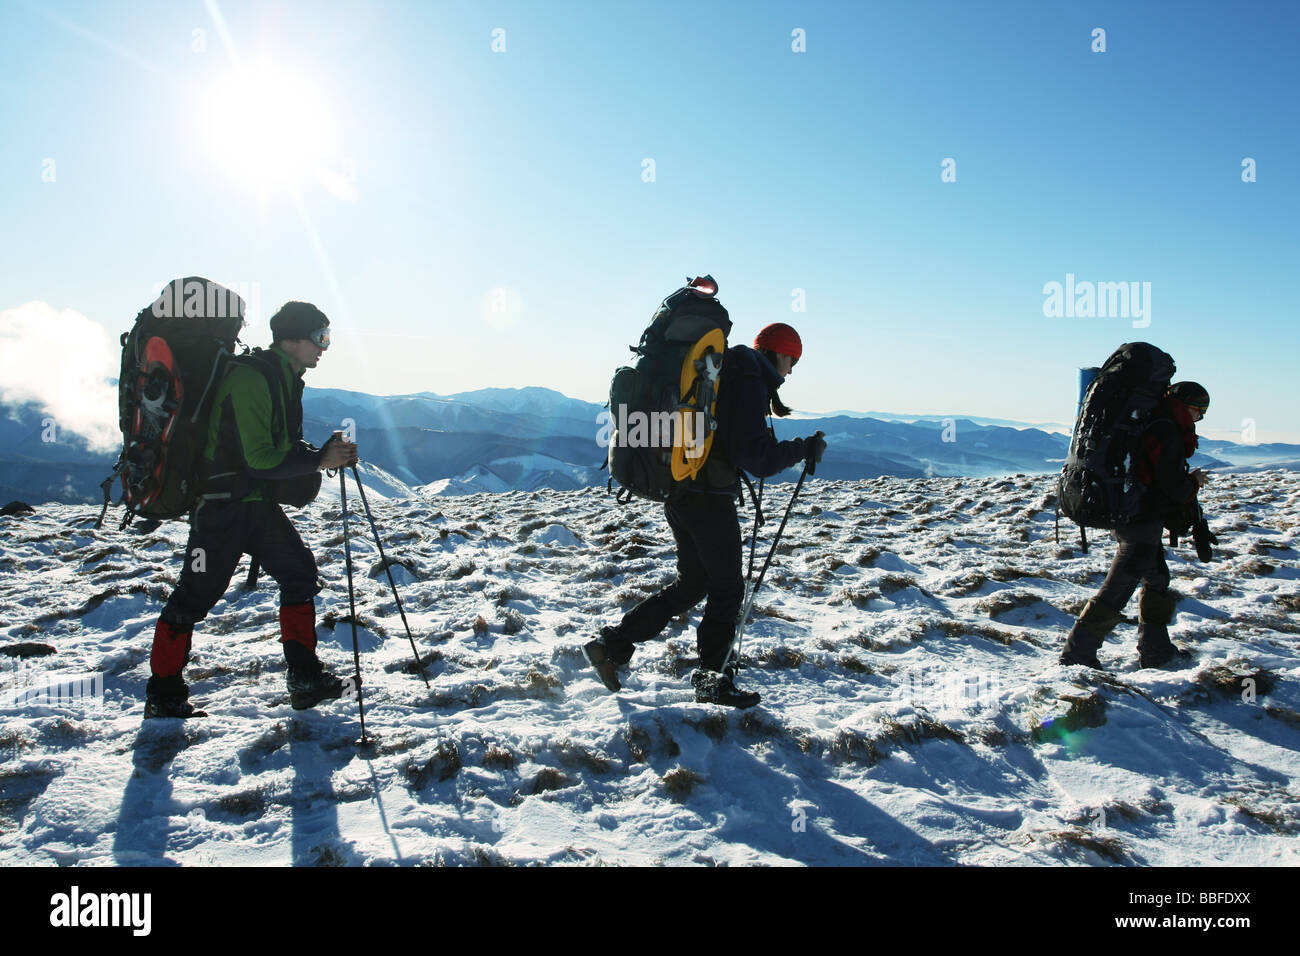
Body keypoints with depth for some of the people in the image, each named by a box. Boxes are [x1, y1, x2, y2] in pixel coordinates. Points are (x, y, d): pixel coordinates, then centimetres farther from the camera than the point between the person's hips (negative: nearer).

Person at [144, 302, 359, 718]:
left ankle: (306, 680, 9)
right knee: (195, 595, -1)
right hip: (222, 504, -9)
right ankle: (163, 695, 13)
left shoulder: (285, 380, 12)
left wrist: (326, 454, 2)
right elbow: (259, 457, -25)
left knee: (299, 573, 5)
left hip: (260, 502, 9)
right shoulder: (249, 379, -19)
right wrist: (318, 460, -21)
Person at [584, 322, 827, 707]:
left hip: (676, 491, 9)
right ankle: (713, 680, 13)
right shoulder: (749, 382, -14)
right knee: (726, 589, 5)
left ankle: (613, 643, 14)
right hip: (709, 498, -9)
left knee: (692, 583, 17)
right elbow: (755, 456, -20)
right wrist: (803, 449, -11)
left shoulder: (721, 370, 16)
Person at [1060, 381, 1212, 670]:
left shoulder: (1151, 425, 14)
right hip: (1143, 524, -11)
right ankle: (1076, 655, -4)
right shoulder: (1167, 432, -16)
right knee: (1116, 591, -7)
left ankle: (1156, 652, 33)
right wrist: (1194, 481, 1)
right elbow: (1174, 486, -19)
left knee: (1157, 580, 22)